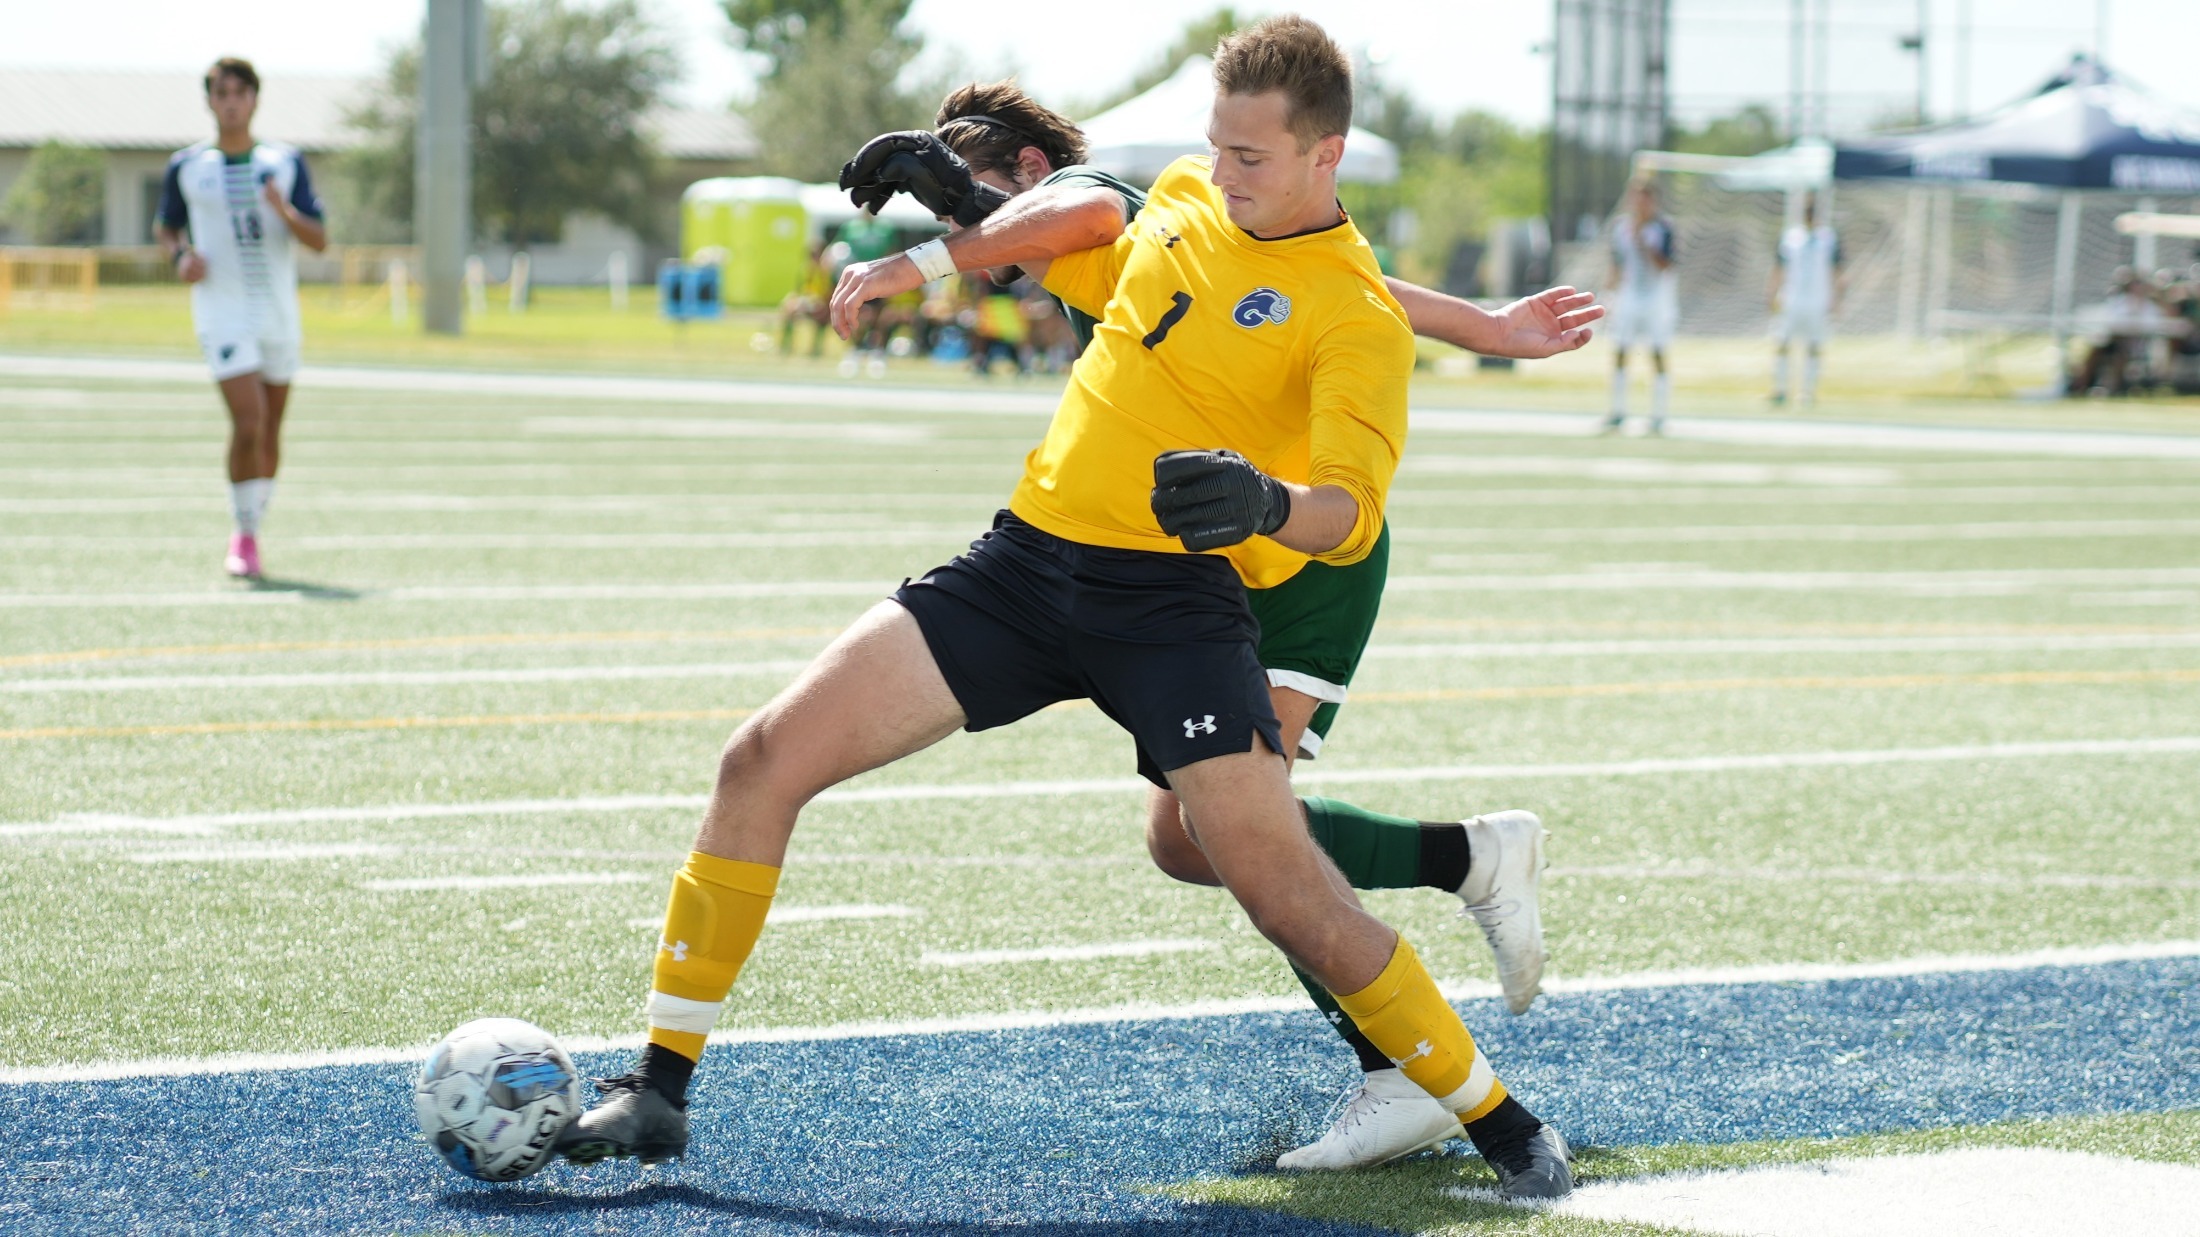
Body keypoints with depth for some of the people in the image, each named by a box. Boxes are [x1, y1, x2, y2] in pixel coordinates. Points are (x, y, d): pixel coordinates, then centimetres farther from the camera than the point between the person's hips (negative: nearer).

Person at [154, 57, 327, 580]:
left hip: (278, 314, 3)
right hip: (222, 315, -3)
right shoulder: (185, 168, 2)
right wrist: (181, 256, -6)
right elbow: (166, 227, 17)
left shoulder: (286, 163, 4)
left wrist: (286, 212, -21)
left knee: (271, 428, 9)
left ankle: (252, 529, 27)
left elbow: (320, 240, 0)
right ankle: (245, 533, -6)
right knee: (249, 422, -18)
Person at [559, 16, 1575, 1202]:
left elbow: (1350, 515, -22)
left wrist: (1266, 503, -43)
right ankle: (661, 1090, 4)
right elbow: (1082, 249, 33)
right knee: (764, 759, -5)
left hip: (1174, 597, -6)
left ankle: (1503, 1127, 3)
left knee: (1284, 891, -17)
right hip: (1026, 558, 6)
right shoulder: (1183, 200, 10)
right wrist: (920, 260, 28)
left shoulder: (1354, 314, -10)